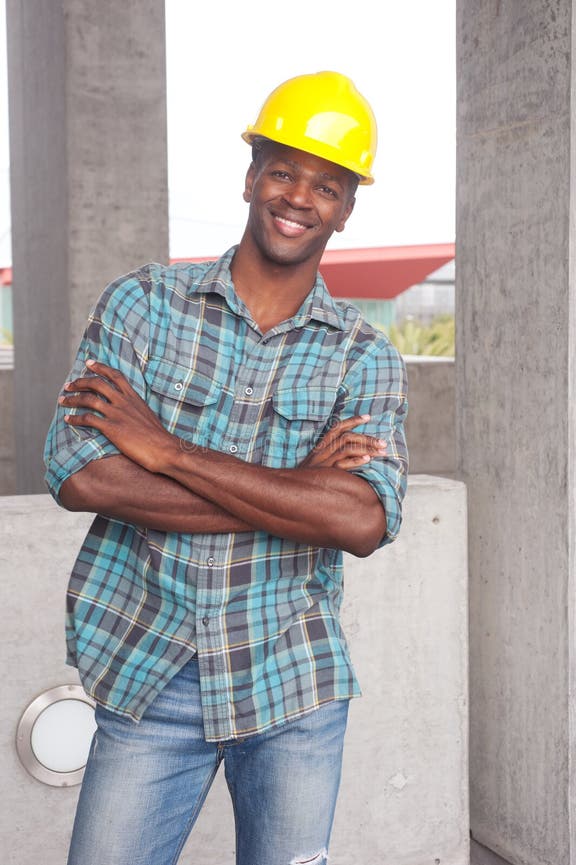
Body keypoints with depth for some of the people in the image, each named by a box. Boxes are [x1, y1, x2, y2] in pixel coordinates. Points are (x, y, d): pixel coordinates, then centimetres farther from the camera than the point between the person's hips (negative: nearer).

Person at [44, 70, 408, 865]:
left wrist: (169, 451, -19)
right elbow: (78, 475, -16)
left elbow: (364, 522, -18)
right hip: (147, 680, 0)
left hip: (295, 688, 1)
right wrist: (293, 493, -16)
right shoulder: (142, 305, -2)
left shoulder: (366, 359, -1)